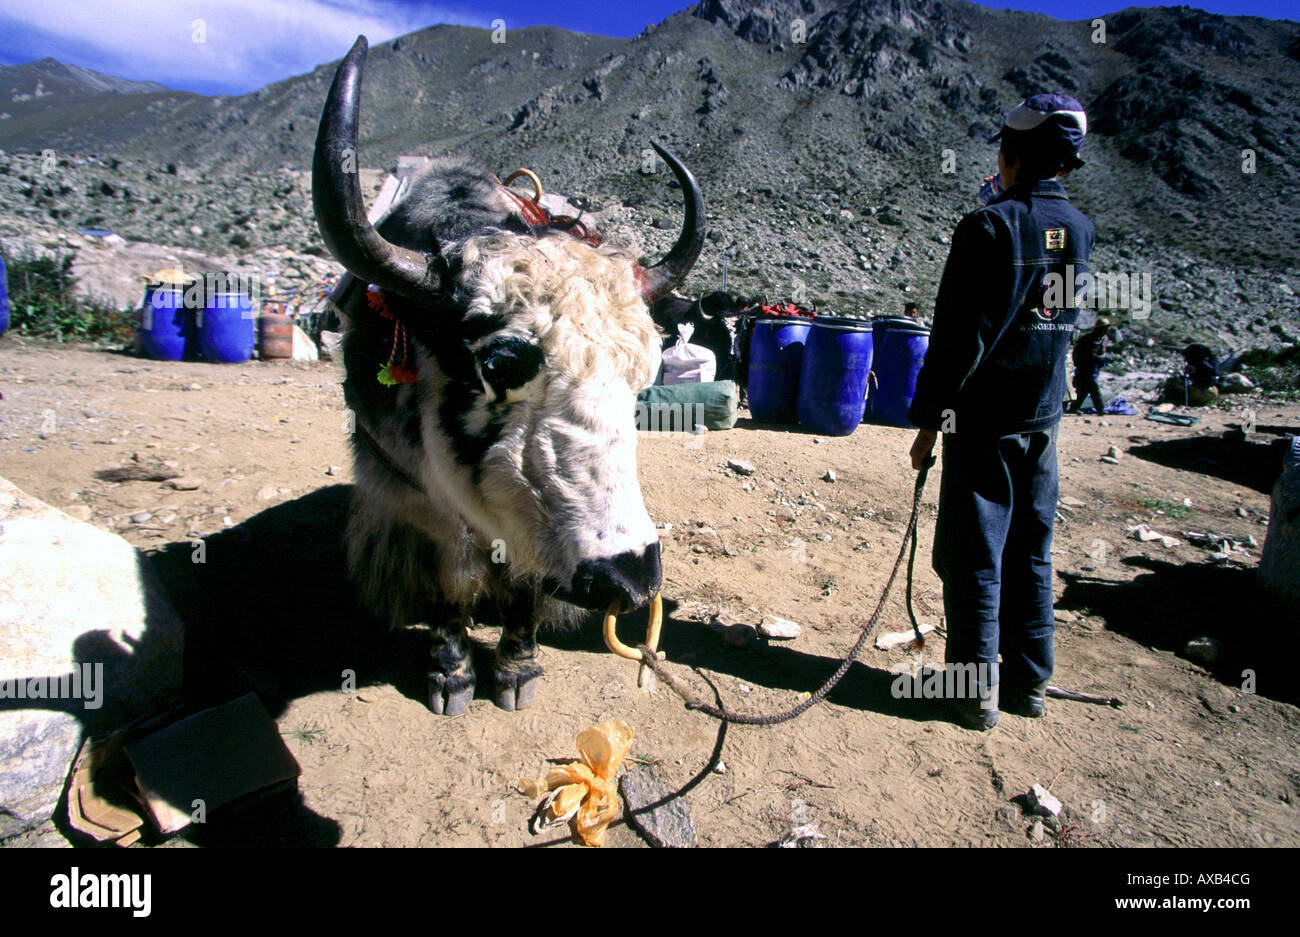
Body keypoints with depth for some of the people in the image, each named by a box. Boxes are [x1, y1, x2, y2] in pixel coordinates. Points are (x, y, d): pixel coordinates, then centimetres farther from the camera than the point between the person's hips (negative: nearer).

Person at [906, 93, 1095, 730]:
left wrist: (928, 419, -11)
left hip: (983, 419, -6)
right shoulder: (1081, 230, 8)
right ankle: (1029, 681, 24)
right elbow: (1068, 322, 17)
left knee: (974, 557, 3)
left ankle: (976, 689, 10)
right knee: (1031, 552, 14)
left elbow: (957, 334, -15)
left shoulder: (989, 226, -12)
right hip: (1044, 416, 6)